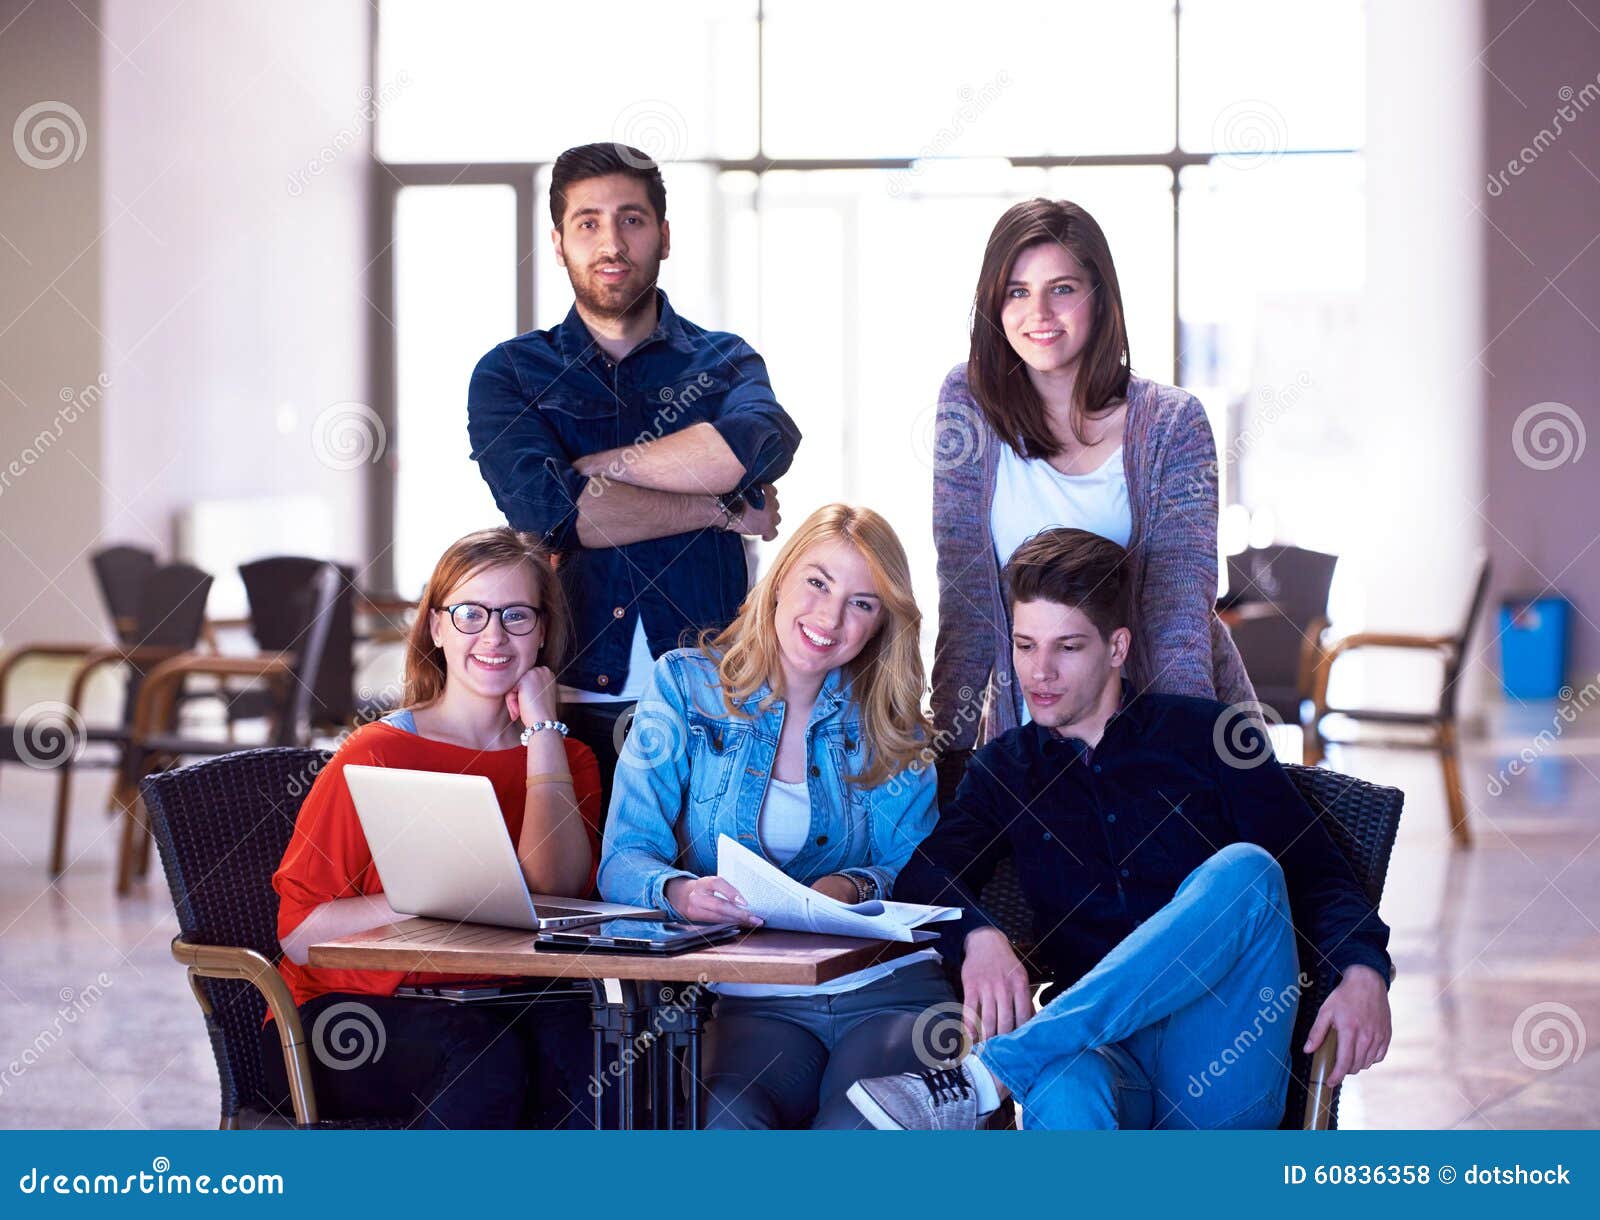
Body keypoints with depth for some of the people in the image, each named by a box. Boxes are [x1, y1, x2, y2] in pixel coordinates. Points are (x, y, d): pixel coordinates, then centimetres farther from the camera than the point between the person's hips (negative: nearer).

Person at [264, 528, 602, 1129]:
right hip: (351, 1013, -3)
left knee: (570, 1043, -31)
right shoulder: (376, 754, 0)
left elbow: (557, 889, -9)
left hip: (501, 1005, 3)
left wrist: (542, 725, -4)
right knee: (483, 1057, -34)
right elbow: (300, 933, -7)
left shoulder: (564, 760, 13)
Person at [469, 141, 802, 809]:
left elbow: (763, 444, -14)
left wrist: (599, 465, -8)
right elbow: (546, 509, -10)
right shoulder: (508, 373, 9)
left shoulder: (721, 360, 11)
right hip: (570, 700, 0)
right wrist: (722, 510, -6)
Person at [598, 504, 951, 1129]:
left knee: (859, 1126, -31)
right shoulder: (687, 686, 7)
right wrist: (681, 891, -24)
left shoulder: (890, 724, 13)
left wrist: (854, 887, -14)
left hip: (890, 989, 1)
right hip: (754, 1001, -1)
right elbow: (623, 860, -1)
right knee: (719, 1120, -35)